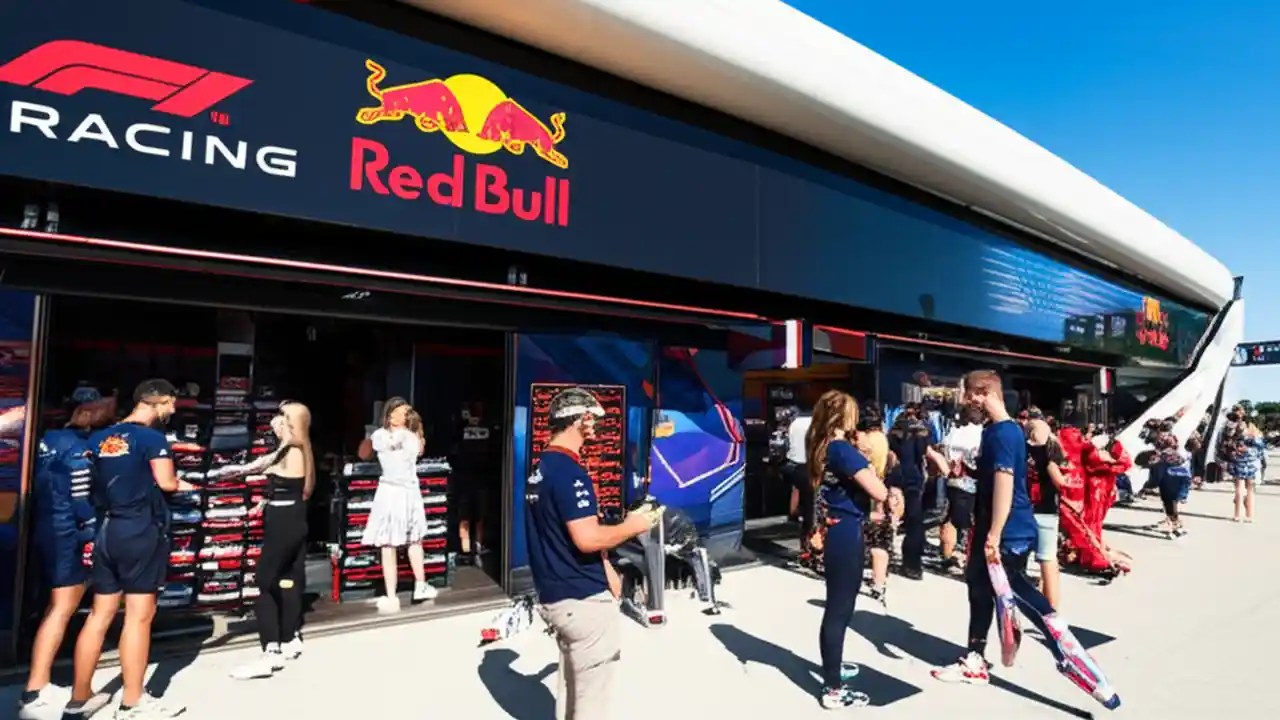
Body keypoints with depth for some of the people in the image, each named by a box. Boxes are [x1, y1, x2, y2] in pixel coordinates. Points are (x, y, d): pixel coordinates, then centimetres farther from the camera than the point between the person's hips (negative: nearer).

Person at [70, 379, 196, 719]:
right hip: (142, 532, -7)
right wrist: (181, 484, 5)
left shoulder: (97, 439, 12)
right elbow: (166, 482, -15)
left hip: (107, 530, 8)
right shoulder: (151, 437, -10)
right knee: (139, 616, -1)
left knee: (100, 615, 14)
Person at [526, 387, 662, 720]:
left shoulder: (541, 469, 9)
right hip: (583, 600, -9)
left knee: (570, 686, 22)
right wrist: (633, 525, -11)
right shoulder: (569, 472, -21)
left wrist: (603, 566, 21)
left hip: (555, 596, 9)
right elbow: (587, 538, -27)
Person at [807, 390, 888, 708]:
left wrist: (860, 468, 4)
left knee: (837, 607, 23)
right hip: (847, 536, -9)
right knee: (839, 610, 0)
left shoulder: (823, 448, 7)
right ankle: (833, 690, 10)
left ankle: (833, 668, 40)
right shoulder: (843, 449, -18)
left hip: (835, 534, 9)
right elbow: (879, 493, -19)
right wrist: (869, 470, -3)